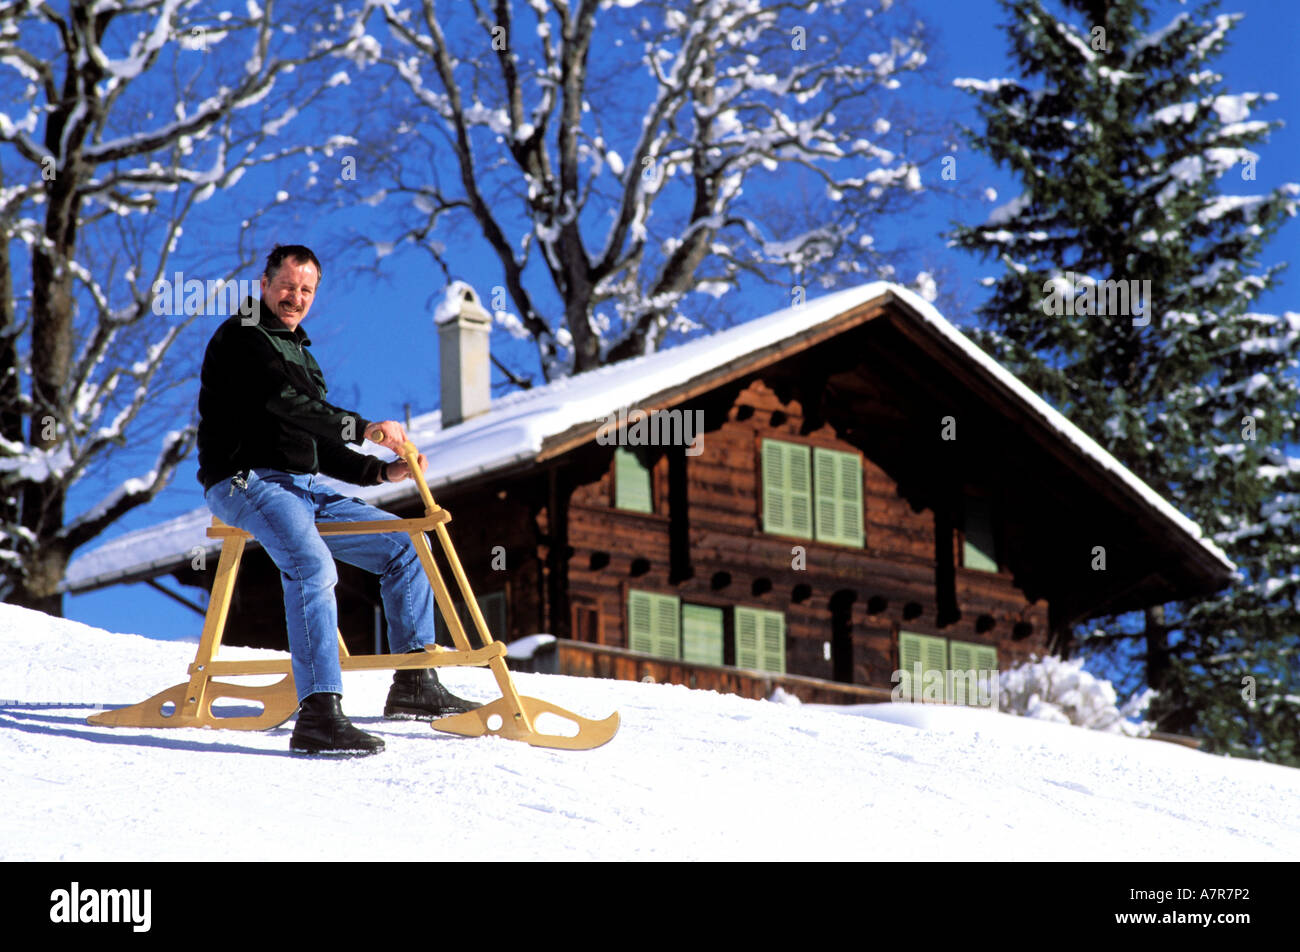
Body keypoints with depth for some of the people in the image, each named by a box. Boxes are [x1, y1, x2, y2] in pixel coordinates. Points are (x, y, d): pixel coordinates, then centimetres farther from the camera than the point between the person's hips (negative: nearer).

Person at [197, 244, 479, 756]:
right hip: (247, 483, -9)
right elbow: (283, 402, -21)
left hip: (303, 488, 9)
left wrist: (381, 471, 8)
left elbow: (322, 449, 24)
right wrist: (362, 428, -28)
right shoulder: (240, 339, -3)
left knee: (404, 546, 5)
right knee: (312, 566, -34)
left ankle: (413, 684, 10)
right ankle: (318, 714, -43)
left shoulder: (300, 354, 25)